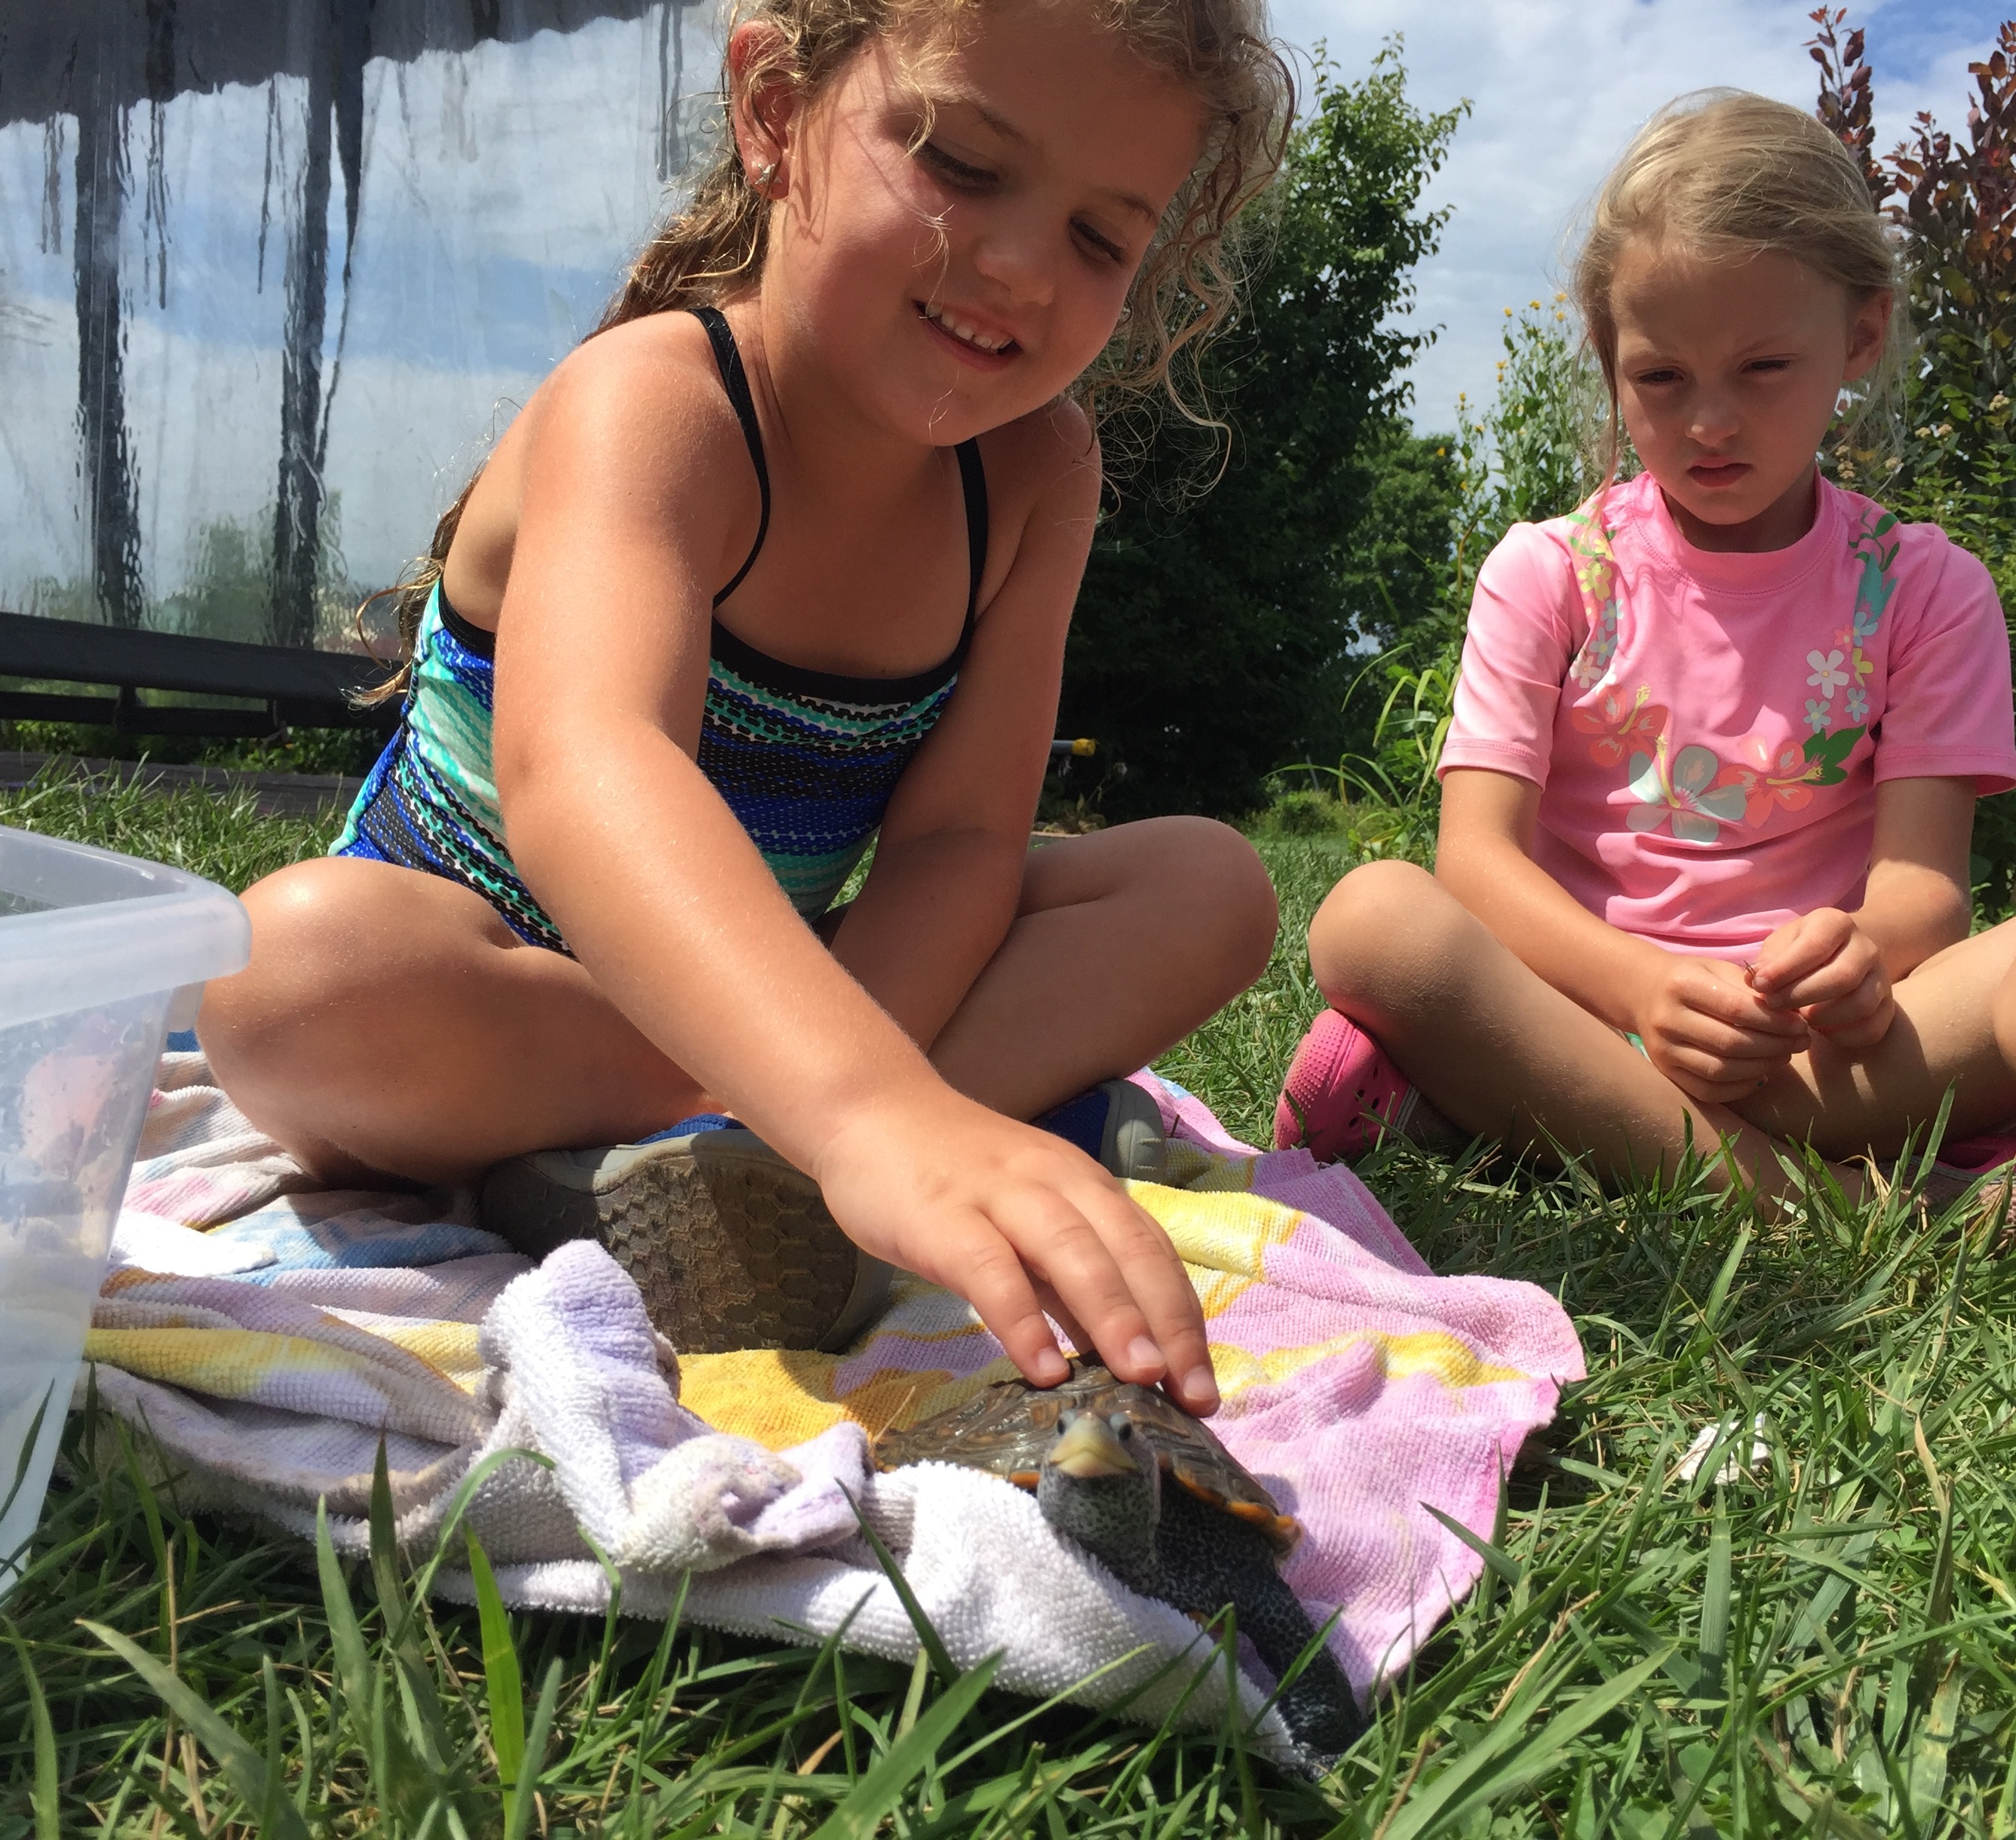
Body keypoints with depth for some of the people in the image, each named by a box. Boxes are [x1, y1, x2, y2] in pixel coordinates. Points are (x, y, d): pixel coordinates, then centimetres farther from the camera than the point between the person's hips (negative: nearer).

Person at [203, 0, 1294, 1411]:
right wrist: (873, 1105, -64)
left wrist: (776, 1115, -33)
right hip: (468, 1002, -4)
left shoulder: (1033, 467, -7)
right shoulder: (651, 404, -26)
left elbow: (959, 836, -14)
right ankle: (1006, 1083, -26)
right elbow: (578, 773, -47)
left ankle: (633, 1166, -26)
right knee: (305, 953, -38)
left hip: (769, 994, 5)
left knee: (1210, 883, -11)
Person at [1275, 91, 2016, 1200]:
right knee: (1375, 913, -30)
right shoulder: (1547, 571, 7)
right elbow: (1478, 851, -4)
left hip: (1813, 1039, 1)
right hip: (1579, 1003, -1)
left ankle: (1468, 1098, -34)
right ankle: (1803, 1207, -35)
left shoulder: (1922, 589, 10)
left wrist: (1863, 958, -28)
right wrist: (1643, 987, -25)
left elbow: (1925, 878, -1)